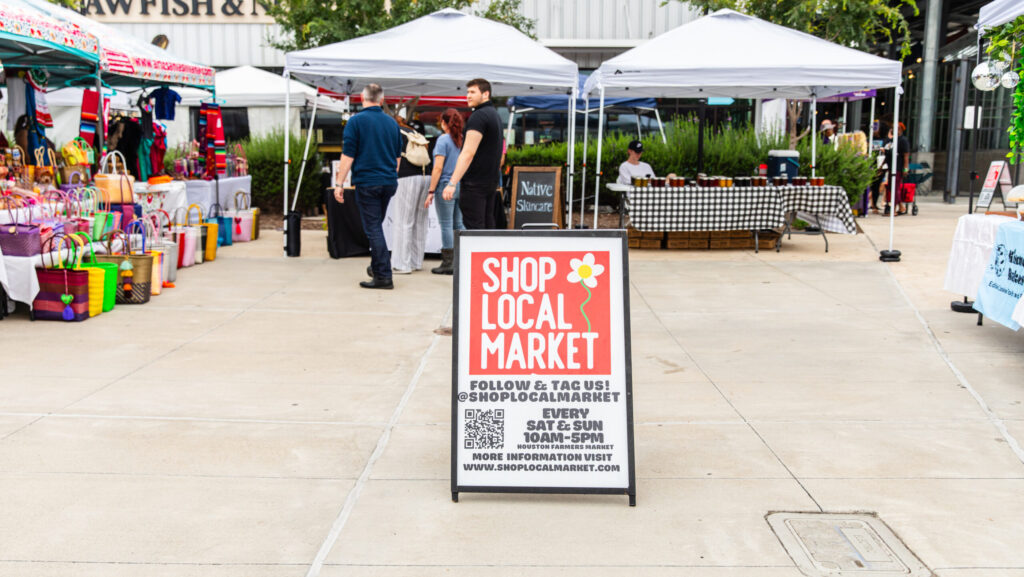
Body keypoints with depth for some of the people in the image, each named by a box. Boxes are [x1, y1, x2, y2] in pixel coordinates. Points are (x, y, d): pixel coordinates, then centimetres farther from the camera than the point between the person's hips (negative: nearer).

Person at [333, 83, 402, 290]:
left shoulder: (356, 121, -7)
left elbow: (348, 156, -11)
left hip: (367, 182, -6)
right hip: (389, 182, 6)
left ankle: (384, 276, -5)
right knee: (377, 225, 21)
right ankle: (377, 266, 29)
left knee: (373, 229, -3)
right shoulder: (392, 122, 10)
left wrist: (339, 183, -6)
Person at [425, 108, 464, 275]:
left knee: (446, 225, -1)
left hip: (446, 185, -6)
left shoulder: (443, 140, -8)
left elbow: (438, 168, -12)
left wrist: (431, 191, -10)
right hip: (461, 186, 6)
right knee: (458, 224, 12)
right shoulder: (463, 140, 8)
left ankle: (448, 264, 2)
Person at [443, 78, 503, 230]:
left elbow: (468, 153, -22)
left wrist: (452, 183, -24)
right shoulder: (495, 115, 17)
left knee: (474, 228, -8)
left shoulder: (479, 116, -14)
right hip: (491, 182, 10)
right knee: (488, 227, 11)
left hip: (474, 183, -10)